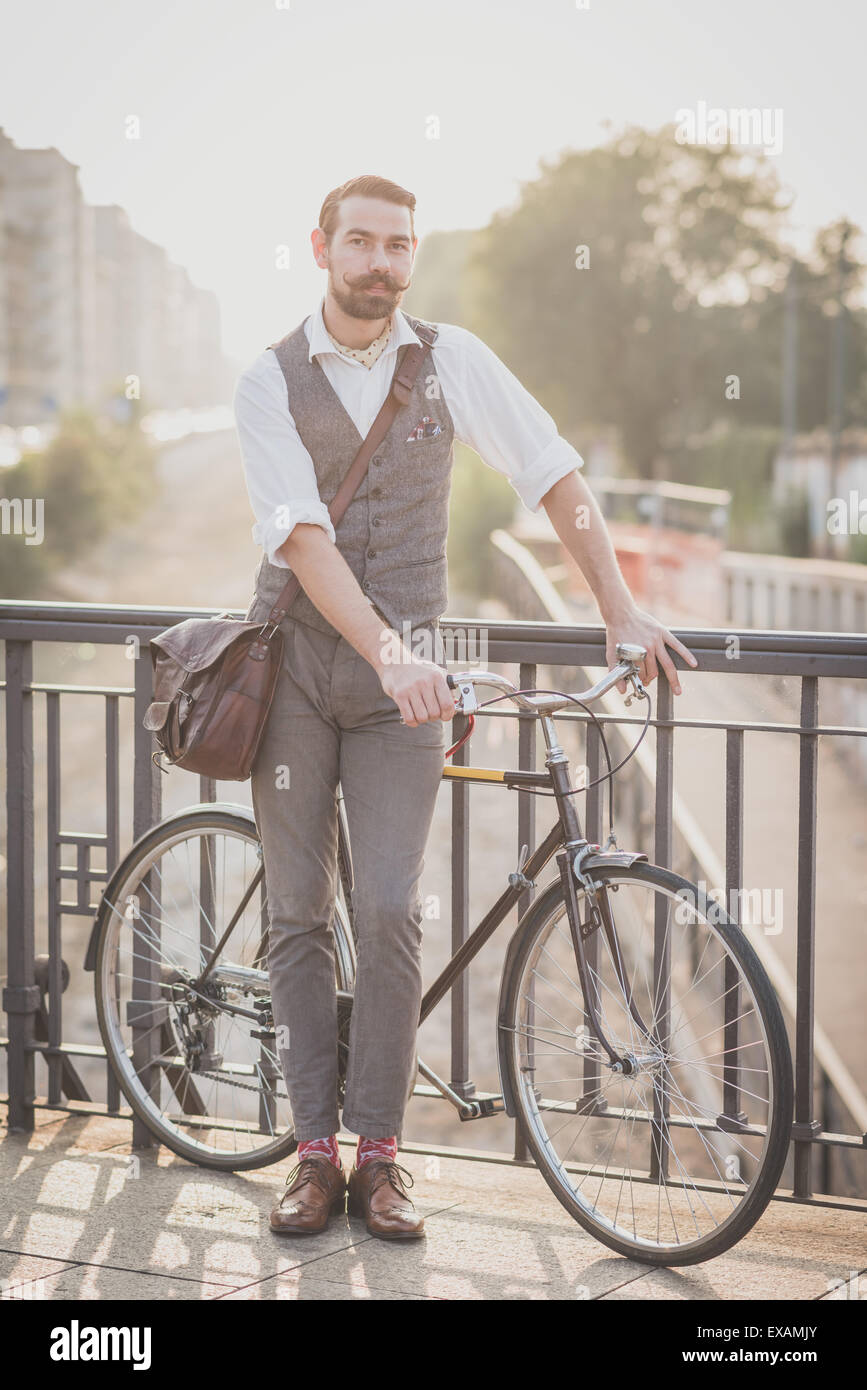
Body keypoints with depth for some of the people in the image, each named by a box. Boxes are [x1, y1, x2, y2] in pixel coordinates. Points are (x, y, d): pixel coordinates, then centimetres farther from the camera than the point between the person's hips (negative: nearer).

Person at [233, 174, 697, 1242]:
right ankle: (315, 1150, 11)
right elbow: (304, 537, -15)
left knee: (391, 914, -8)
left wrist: (621, 611, 0)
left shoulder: (451, 361, 1)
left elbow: (556, 477, 5)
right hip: (296, 663, 0)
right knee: (299, 914, 3)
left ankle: (380, 1151, 3)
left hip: (405, 667, 0)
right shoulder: (270, 382, -5)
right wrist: (385, 653, -27)